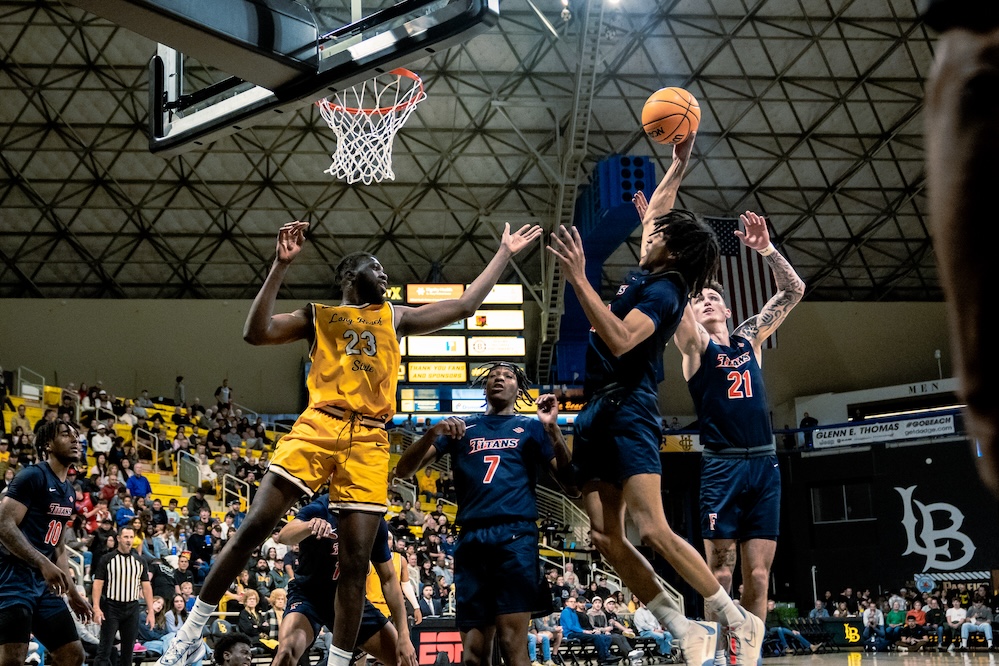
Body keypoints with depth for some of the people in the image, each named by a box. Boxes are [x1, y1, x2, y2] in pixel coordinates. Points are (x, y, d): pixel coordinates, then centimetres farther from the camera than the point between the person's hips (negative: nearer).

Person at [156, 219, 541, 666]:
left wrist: (505, 253, 26)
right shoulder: (318, 316, 14)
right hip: (318, 427, -3)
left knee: (356, 561, -2)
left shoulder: (395, 318, 24)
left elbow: (464, 305, 24)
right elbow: (257, 332, -2)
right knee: (252, 529, -10)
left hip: (369, 442, 3)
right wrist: (282, 265, -7)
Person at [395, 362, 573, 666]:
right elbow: (404, 470, 12)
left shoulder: (530, 427, 17)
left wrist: (553, 429, -9)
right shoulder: (461, 427, 20)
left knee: (512, 639, -15)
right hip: (471, 539, 3)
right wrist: (432, 434, -6)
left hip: (515, 536, -3)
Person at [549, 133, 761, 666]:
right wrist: (679, 164, 32)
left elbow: (620, 340, -26)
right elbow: (654, 207, 33)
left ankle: (737, 621, -5)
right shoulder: (649, 276, 16)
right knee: (606, 538, 0)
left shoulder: (663, 291, -9)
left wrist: (578, 280, -27)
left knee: (653, 531, -18)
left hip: (628, 413, -9)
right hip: (597, 415, 9)